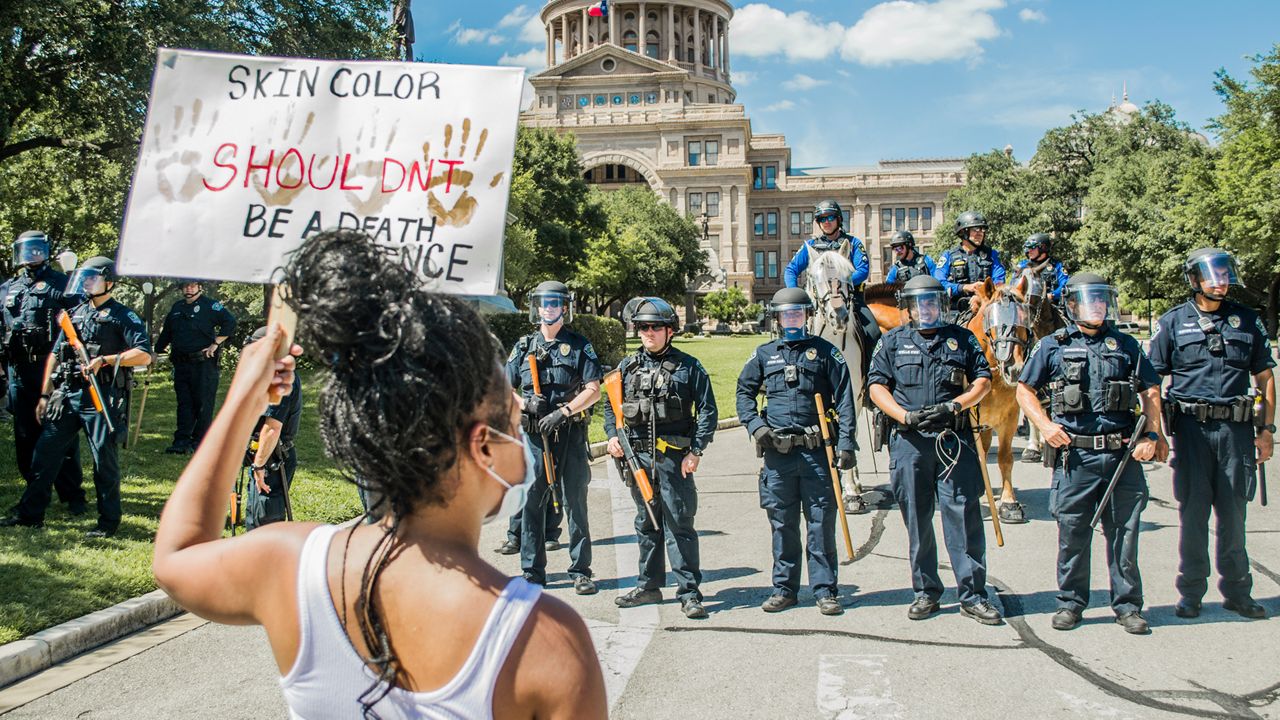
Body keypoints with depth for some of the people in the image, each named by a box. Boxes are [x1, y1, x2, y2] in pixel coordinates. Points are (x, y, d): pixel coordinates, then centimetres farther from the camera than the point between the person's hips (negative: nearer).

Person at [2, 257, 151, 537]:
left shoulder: (123, 317, -2)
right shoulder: (76, 314, 17)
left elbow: (144, 355, -13)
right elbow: (55, 354, 20)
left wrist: (105, 360, -21)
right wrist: (45, 395, 16)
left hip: (102, 398, -6)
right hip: (68, 395, 6)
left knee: (104, 458, -2)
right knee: (45, 450, 7)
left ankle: (109, 521, 9)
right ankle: (30, 513, 17)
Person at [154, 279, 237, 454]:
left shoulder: (210, 305, -4)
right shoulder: (177, 307, 17)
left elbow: (230, 322, -13)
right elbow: (166, 333, 26)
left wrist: (215, 344, -14)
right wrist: (157, 351, 22)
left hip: (203, 363, -6)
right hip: (181, 364, 6)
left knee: (203, 403, -2)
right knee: (184, 403, 4)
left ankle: (199, 442, 5)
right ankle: (182, 441, 3)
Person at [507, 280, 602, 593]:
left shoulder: (579, 346, 4)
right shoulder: (524, 347, 12)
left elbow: (593, 391, -4)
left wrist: (563, 412, -16)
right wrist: (525, 403, -8)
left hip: (570, 434, -2)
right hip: (533, 435, 2)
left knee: (575, 502, 2)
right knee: (532, 502, 3)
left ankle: (581, 571, 10)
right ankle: (532, 572, 13)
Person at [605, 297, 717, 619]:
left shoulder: (688, 366, 0)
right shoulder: (627, 365, 11)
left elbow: (707, 411, -1)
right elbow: (610, 405, 17)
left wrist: (696, 450, -9)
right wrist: (613, 435, -1)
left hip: (674, 457, -4)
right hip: (638, 456, 4)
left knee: (679, 524, -5)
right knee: (646, 523, 14)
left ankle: (689, 592, 1)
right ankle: (649, 586, 25)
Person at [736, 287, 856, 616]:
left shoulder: (825, 352, 5)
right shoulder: (764, 354, 11)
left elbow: (844, 399, 1)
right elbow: (744, 392, 17)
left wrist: (845, 443, -8)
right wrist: (755, 425, 0)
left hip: (816, 450, -2)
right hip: (777, 451, 2)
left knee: (821, 522, 2)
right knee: (782, 523, 9)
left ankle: (825, 591, 11)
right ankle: (784, 588, 19)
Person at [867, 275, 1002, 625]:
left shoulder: (962, 338, 12)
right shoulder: (893, 342, 11)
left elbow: (983, 380, 9)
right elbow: (877, 386, 5)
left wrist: (955, 406, -8)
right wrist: (906, 416, -10)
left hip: (955, 441, 0)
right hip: (909, 442, 1)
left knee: (964, 515, -4)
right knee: (917, 520, 6)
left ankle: (973, 595, 4)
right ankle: (926, 592, 17)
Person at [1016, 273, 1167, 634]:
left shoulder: (1126, 345, 12)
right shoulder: (1053, 346, 7)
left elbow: (1151, 391, 13)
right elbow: (1024, 390, 9)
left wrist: (1151, 435, 0)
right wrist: (1046, 425, -6)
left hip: (1123, 454, 2)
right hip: (1074, 455, -1)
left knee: (1124, 533, 6)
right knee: (1072, 533, 4)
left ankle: (1127, 605, 17)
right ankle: (1070, 602, 17)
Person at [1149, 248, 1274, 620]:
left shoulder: (1248, 320, 10)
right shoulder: (1173, 322, 4)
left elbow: (1264, 377, 13)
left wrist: (1266, 429, 6)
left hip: (1236, 426, 2)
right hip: (1191, 426, -1)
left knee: (1233, 513, 7)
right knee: (1193, 512, 3)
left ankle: (1237, 591, 20)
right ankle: (1191, 593, 15)